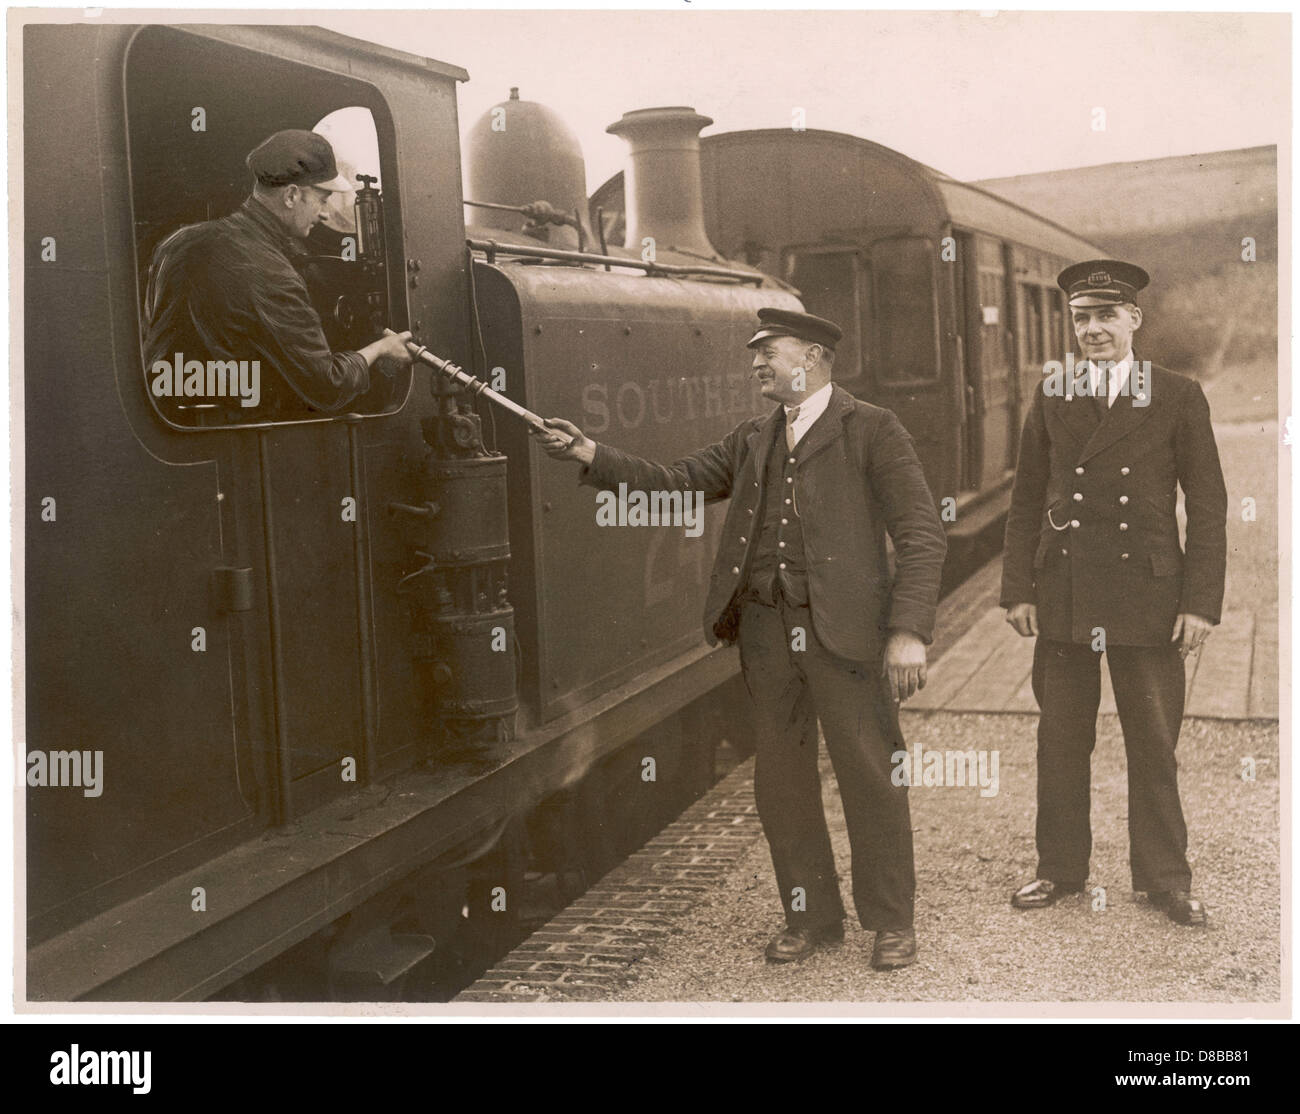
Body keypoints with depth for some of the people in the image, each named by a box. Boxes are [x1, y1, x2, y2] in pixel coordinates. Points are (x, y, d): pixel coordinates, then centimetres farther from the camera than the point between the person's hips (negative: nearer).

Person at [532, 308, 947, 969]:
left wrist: (909, 630, -17)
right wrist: (593, 457, -1)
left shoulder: (871, 431, -2)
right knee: (780, 781, 11)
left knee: (872, 779, 3)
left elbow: (922, 536, -7)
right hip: (765, 629, 5)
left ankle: (891, 921, 21)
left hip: (844, 629, -5)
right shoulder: (751, 441, 16)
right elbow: (673, 486, 11)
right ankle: (811, 917, 27)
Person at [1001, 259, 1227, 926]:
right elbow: (1027, 500, 10)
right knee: (1061, 739, 8)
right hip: (1062, 596, 2)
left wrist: (1201, 602, -6)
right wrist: (1018, 589, 3)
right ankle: (1060, 868, 23)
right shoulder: (1050, 399, 8)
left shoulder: (1179, 398, 1)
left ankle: (1163, 876, 20)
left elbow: (1207, 507, 1)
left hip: (1147, 596, -2)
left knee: (1153, 744, 5)